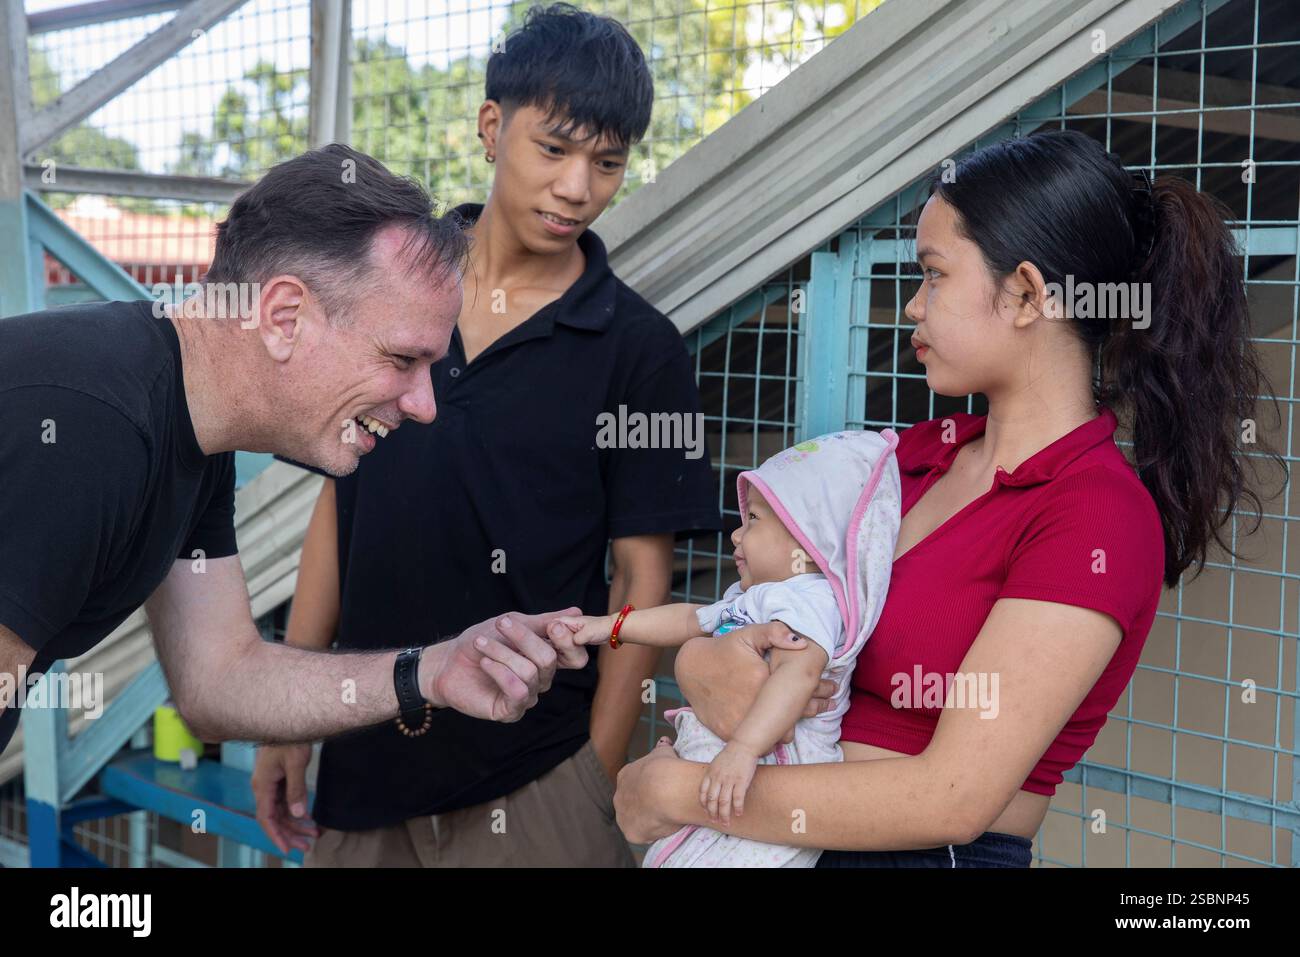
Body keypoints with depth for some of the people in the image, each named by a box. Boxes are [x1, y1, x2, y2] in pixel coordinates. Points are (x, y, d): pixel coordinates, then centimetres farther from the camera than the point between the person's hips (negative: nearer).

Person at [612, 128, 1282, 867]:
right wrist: (702, 664, -17)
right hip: (801, 848, 6)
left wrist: (686, 793, -17)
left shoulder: (1099, 514, -20)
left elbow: (952, 798, -23)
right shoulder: (921, 453, 1)